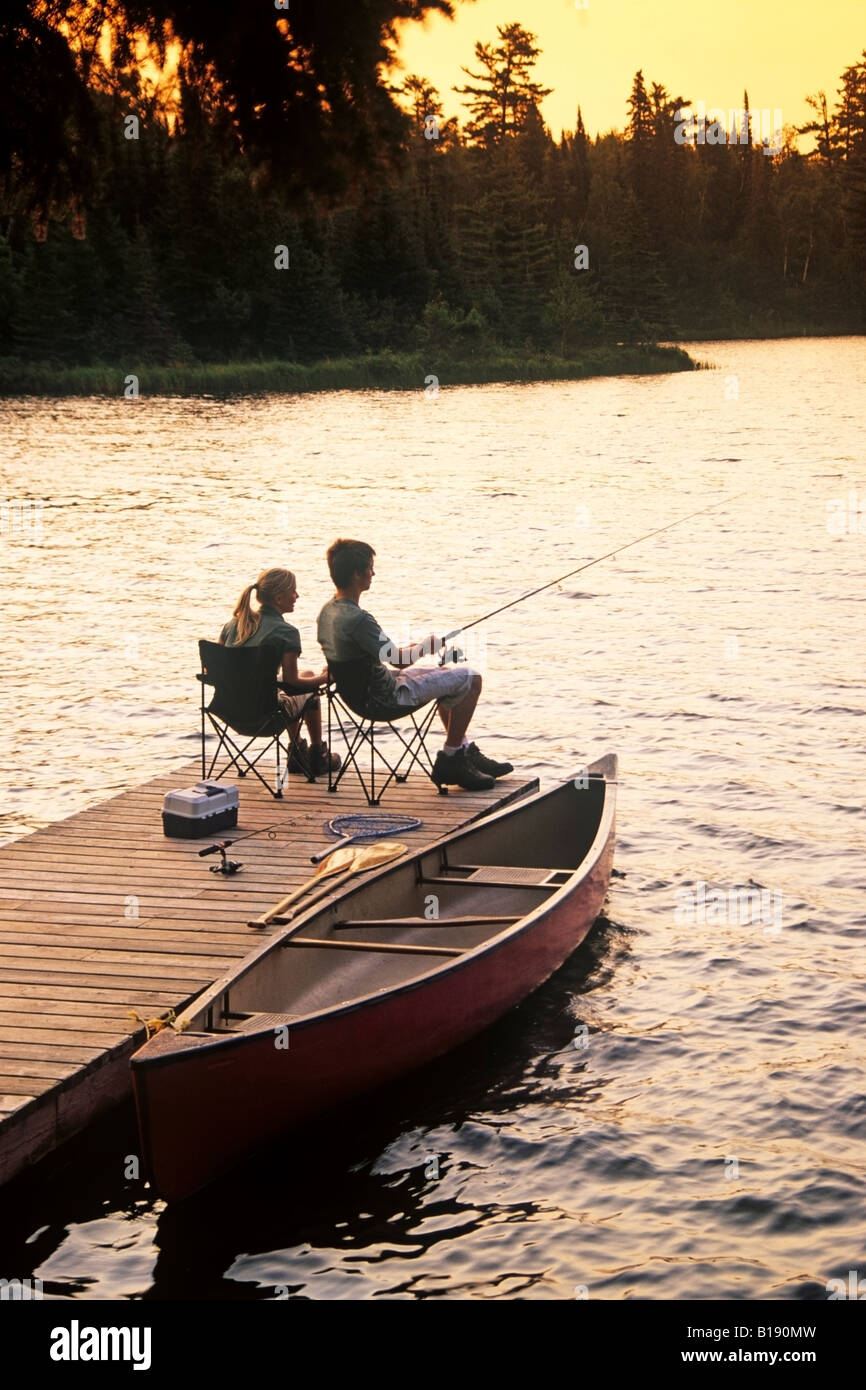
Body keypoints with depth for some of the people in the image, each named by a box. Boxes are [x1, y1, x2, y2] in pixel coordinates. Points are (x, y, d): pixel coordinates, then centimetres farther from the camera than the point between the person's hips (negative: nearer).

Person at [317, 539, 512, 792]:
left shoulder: (327, 612, 1)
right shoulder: (357, 619, -30)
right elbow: (400, 660, -26)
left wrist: (409, 648, 14)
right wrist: (426, 646, -6)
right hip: (387, 698, -10)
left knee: (446, 674, 27)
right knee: (470, 679, -5)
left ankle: (466, 752, 31)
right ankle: (450, 760, 4)